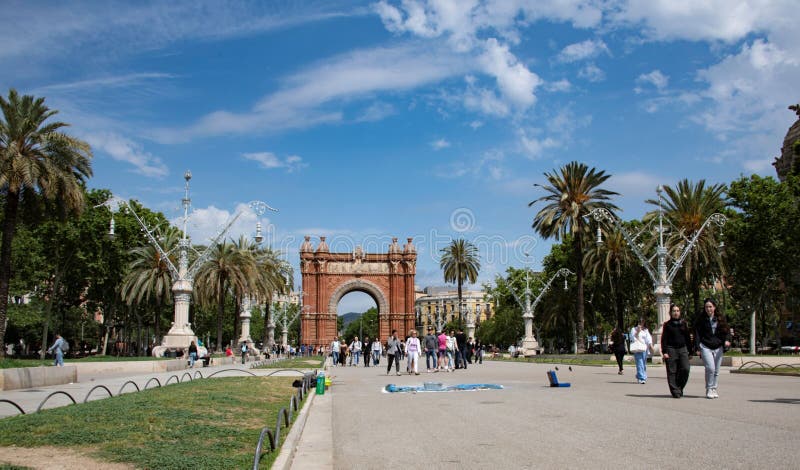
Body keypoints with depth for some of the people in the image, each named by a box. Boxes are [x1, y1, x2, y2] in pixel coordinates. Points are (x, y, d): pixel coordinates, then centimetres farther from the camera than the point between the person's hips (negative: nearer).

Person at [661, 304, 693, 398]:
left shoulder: (683, 323, 13)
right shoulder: (667, 324, 3)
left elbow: (688, 338, 17)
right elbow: (664, 339, 0)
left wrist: (690, 350, 13)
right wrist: (664, 352, -8)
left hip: (683, 349, 3)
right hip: (671, 349, -3)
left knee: (685, 369, -9)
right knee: (672, 372, -3)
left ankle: (680, 387, 10)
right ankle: (675, 391, 2)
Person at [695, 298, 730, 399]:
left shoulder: (720, 318, 7)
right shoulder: (701, 319, 2)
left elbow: (726, 330, 8)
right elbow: (697, 333, 2)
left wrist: (726, 340, -12)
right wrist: (698, 348, -6)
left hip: (718, 347, 3)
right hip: (705, 347, -3)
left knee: (716, 370, 7)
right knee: (710, 368, -15)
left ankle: (714, 389, 23)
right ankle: (709, 389, -2)